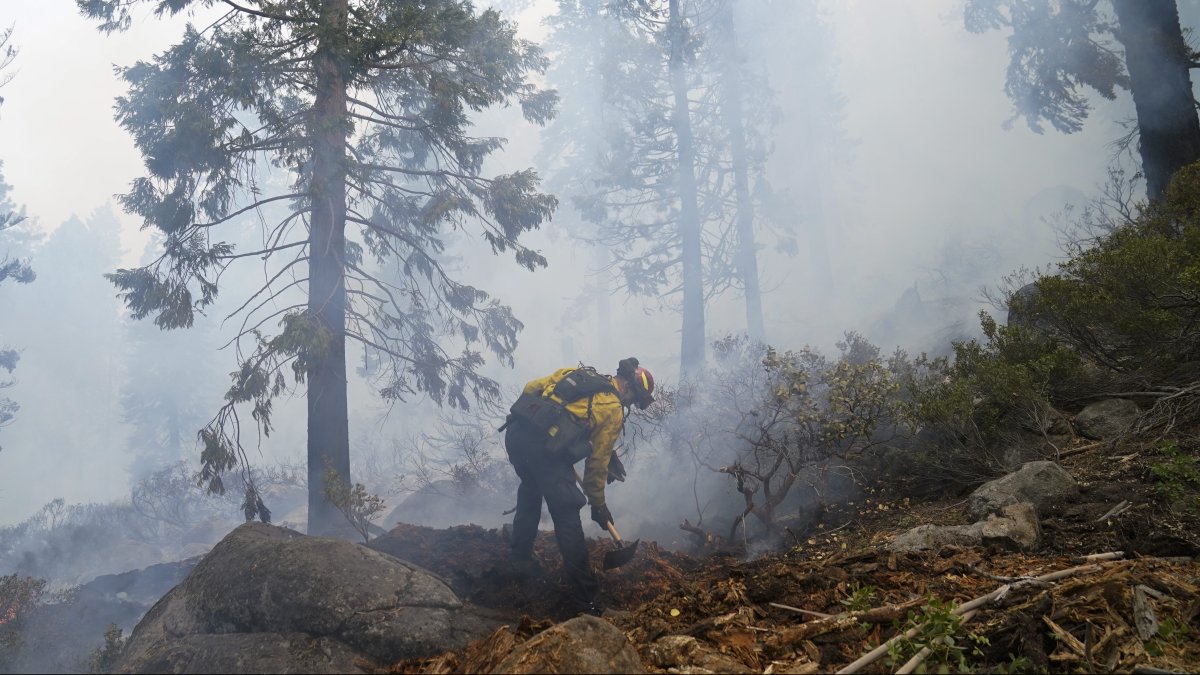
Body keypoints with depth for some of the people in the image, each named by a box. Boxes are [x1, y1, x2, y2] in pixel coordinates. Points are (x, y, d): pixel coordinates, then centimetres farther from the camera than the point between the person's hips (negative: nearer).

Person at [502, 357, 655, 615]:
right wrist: (599, 505, 16)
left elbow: (531, 388, 19)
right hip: (544, 447, -7)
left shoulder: (577, 372, 22)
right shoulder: (614, 410, 5)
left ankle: (521, 555, 45)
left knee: (530, 489, 35)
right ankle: (586, 599, 3)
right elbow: (597, 462, 6)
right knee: (567, 519, 0)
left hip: (515, 431, 7)